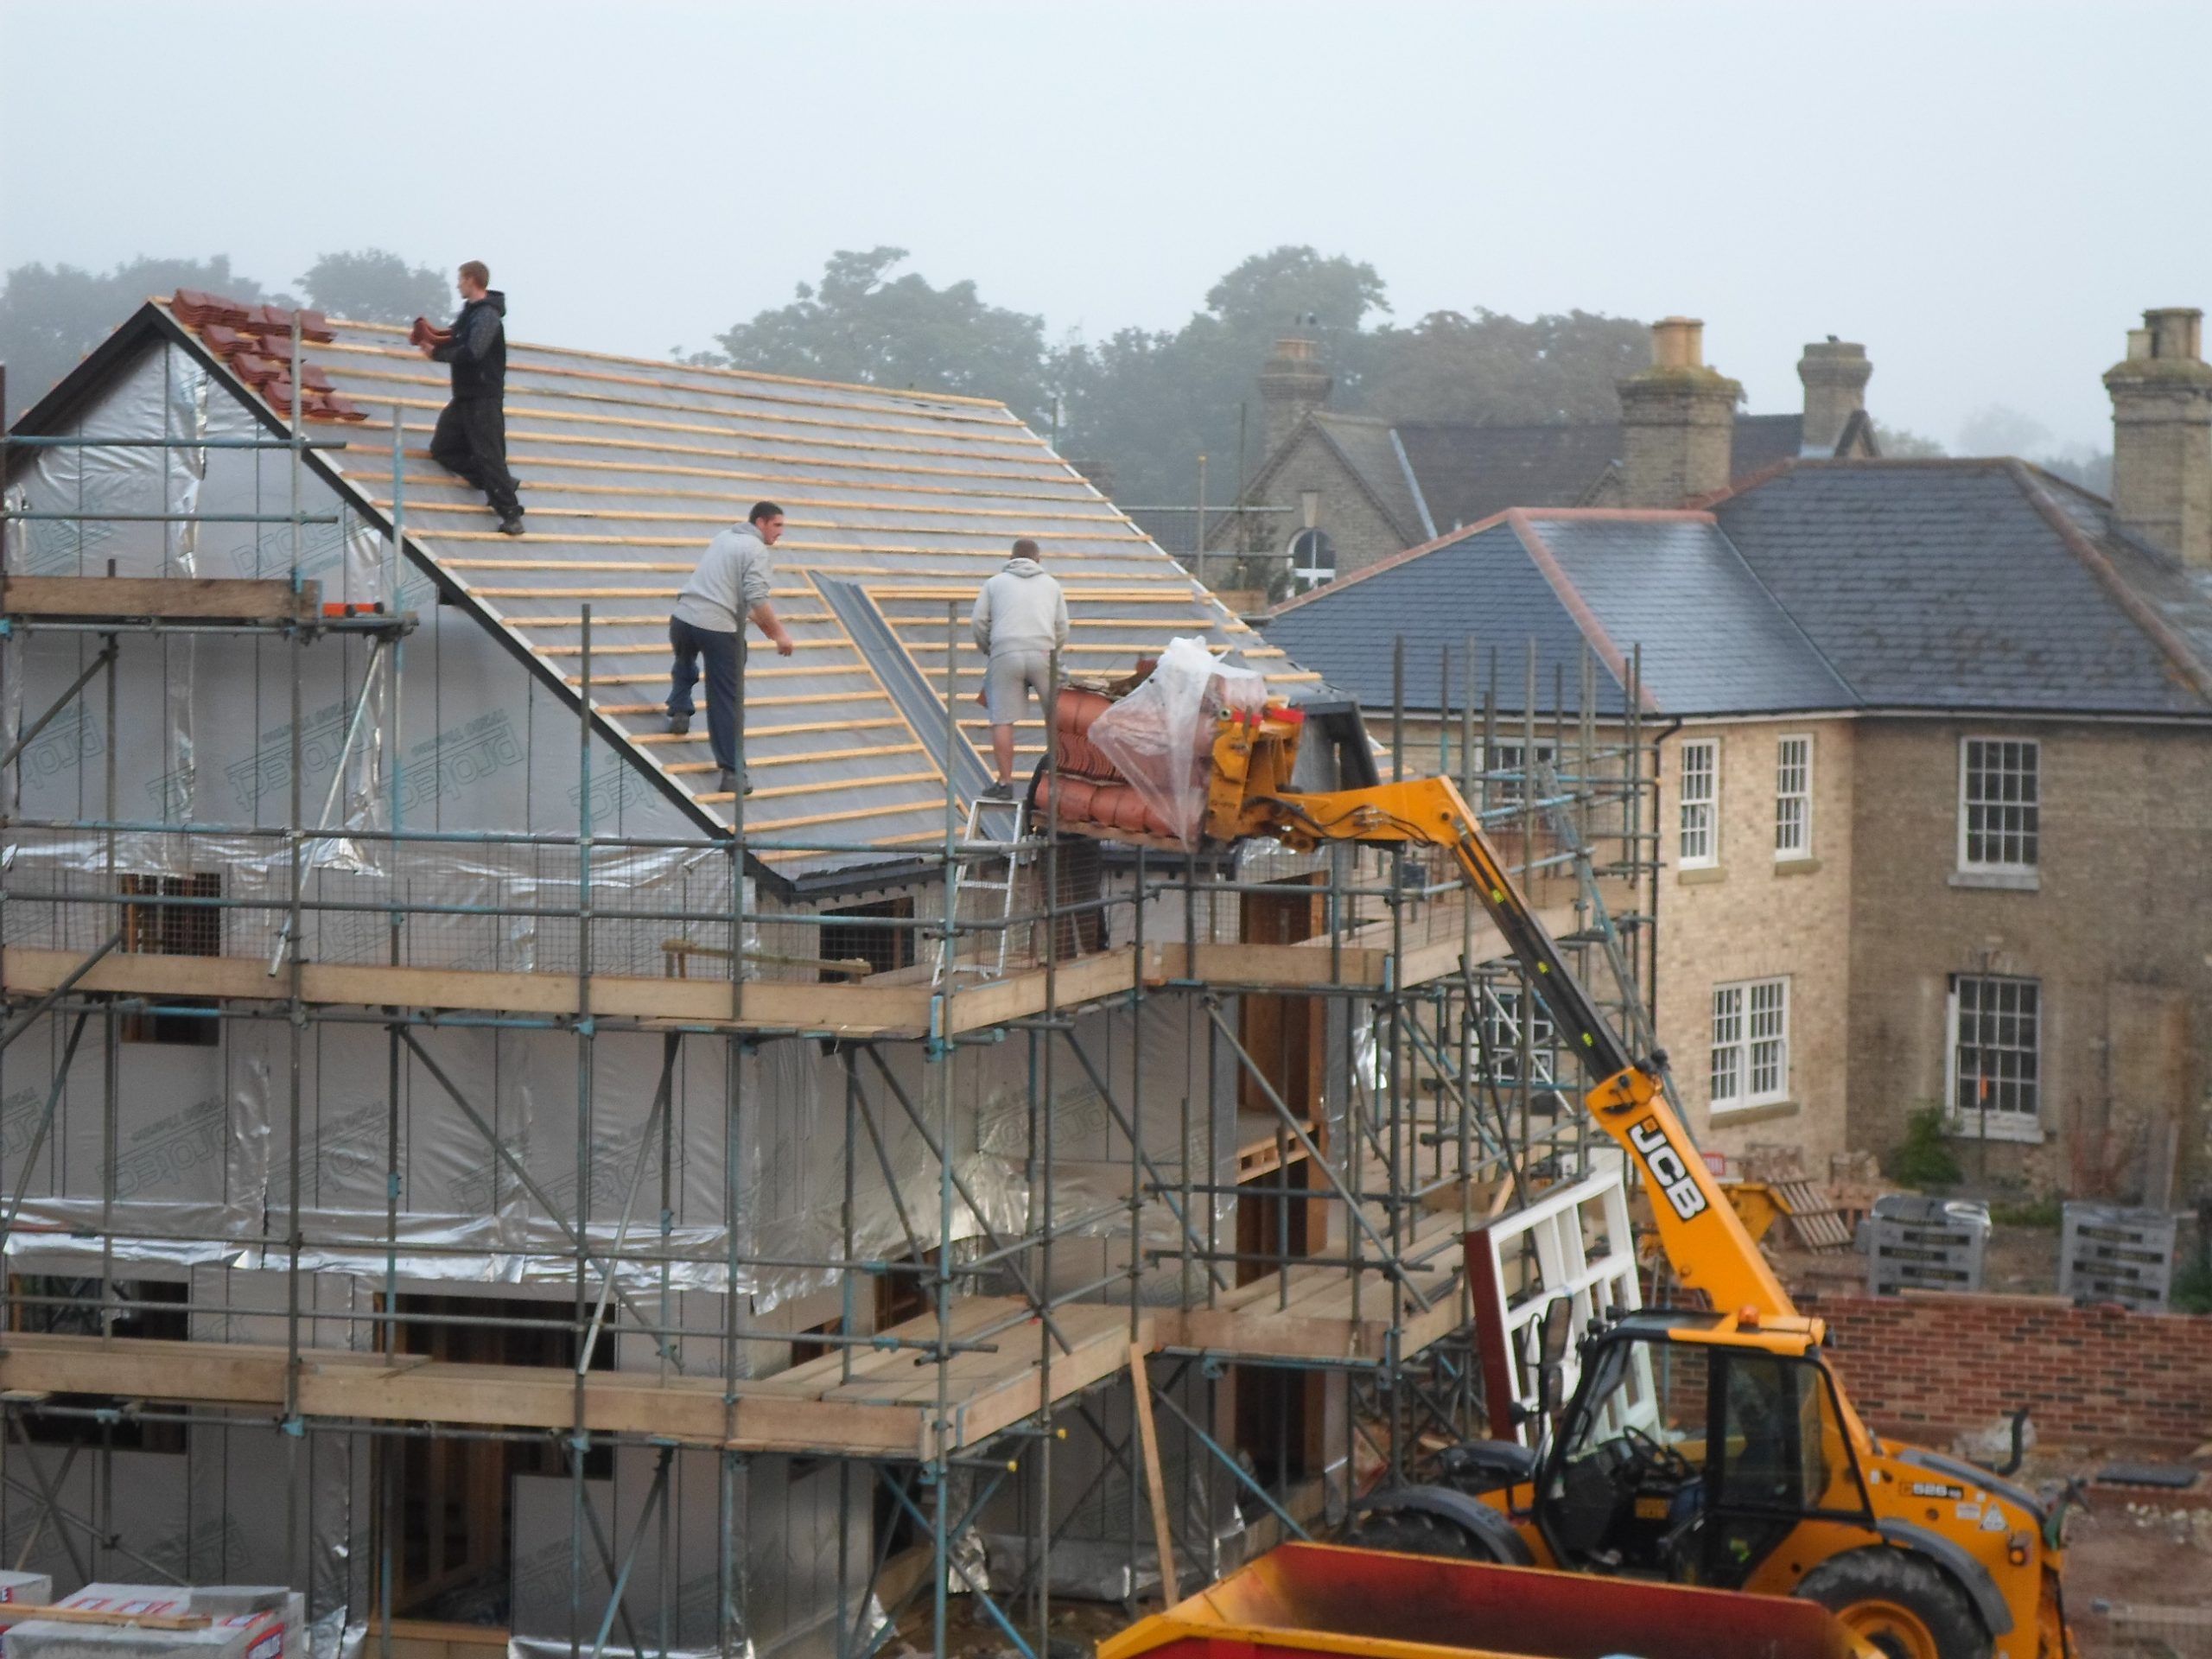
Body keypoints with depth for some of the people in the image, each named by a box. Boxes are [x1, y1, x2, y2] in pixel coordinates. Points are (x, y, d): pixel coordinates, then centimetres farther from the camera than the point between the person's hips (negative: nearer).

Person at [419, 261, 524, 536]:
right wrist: (434, 340, -1)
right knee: (442, 448, 12)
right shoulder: (470, 312, 14)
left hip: (484, 399, -10)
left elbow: (471, 353, -29)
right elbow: (458, 343, 17)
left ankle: (511, 514, -12)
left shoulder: (487, 315, -17)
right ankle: (497, 483, 12)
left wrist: (437, 354, -18)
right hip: (465, 397, 10)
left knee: (489, 454, -13)